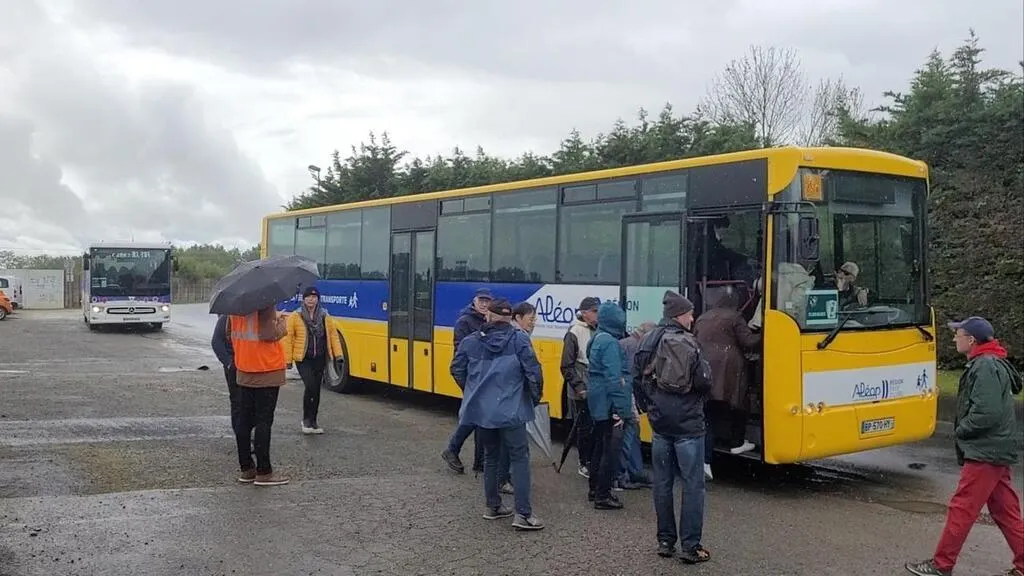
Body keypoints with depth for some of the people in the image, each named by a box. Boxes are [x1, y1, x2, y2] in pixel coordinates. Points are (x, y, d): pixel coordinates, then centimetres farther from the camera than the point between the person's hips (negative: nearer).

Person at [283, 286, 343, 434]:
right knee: (310, 386, -18)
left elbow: (333, 334, 10)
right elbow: (288, 338, -3)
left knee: (317, 389, 9)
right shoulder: (295, 317, -5)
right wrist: (288, 359, -5)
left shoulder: (325, 316, 6)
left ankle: (313, 421, 22)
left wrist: (338, 353, 0)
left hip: (319, 359, 4)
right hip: (303, 359, -4)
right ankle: (306, 419, 1)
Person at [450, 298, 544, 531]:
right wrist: (535, 397, 5)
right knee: (519, 457, 1)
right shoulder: (519, 339, -7)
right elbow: (532, 370, -11)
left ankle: (492, 506, 27)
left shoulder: (471, 341, 4)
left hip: (480, 410, 4)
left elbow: (457, 369, 10)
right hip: (510, 410, -4)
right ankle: (523, 514, -4)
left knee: (490, 456, 19)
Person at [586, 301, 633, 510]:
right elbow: (613, 378, -22)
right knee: (612, 449, -2)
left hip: (598, 403, 10)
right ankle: (603, 496, 2)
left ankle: (595, 489, 28)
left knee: (600, 446, 19)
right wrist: (620, 410, -21)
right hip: (609, 404, -10)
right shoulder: (610, 343, -18)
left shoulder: (597, 339, 11)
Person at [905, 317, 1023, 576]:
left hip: (985, 453, -10)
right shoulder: (986, 363, 15)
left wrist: (961, 430, -11)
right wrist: (963, 431, 10)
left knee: (961, 509, -3)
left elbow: (987, 413, -26)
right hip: (995, 451, 10)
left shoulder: (985, 367, -18)